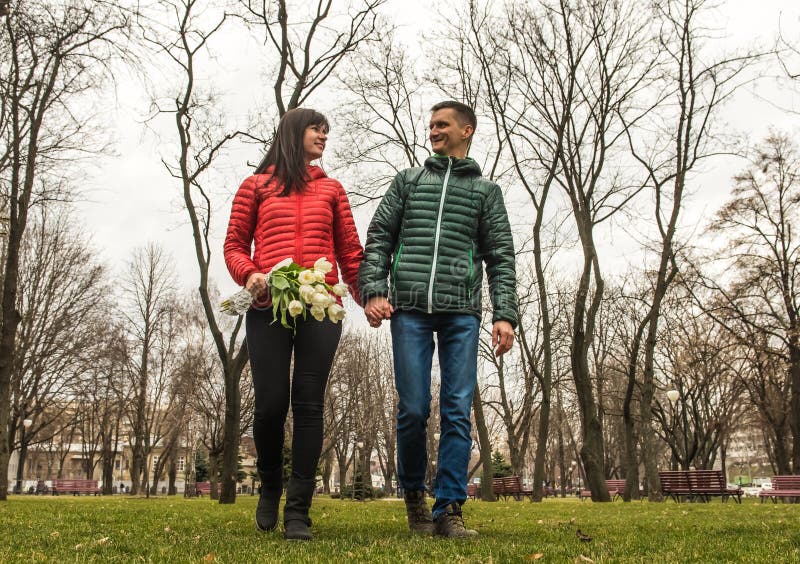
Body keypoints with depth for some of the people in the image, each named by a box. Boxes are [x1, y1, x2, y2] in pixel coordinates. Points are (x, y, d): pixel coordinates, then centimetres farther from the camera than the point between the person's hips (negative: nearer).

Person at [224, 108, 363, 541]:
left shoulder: (331, 189, 19)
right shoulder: (257, 186, 16)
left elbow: (349, 251, 13)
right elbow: (234, 245, 13)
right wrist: (248, 275, -8)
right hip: (268, 308, -1)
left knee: (308, 404, -4)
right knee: (271, 403, -4)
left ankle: (298, 510, 1)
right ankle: (270, 486, 24)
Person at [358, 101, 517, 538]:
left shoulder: (486, 190, 17)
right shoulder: (407, 181, 19)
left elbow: (501, 257, 9)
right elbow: (378, 239, 11)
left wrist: (505, 314, -3)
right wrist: (373, 291, -4)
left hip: (461, 312, 0)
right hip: (409, 309, 0)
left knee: (457, 412, -4)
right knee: (413, 410, -2)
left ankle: (448, 509, 2)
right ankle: (413, 494, 20)